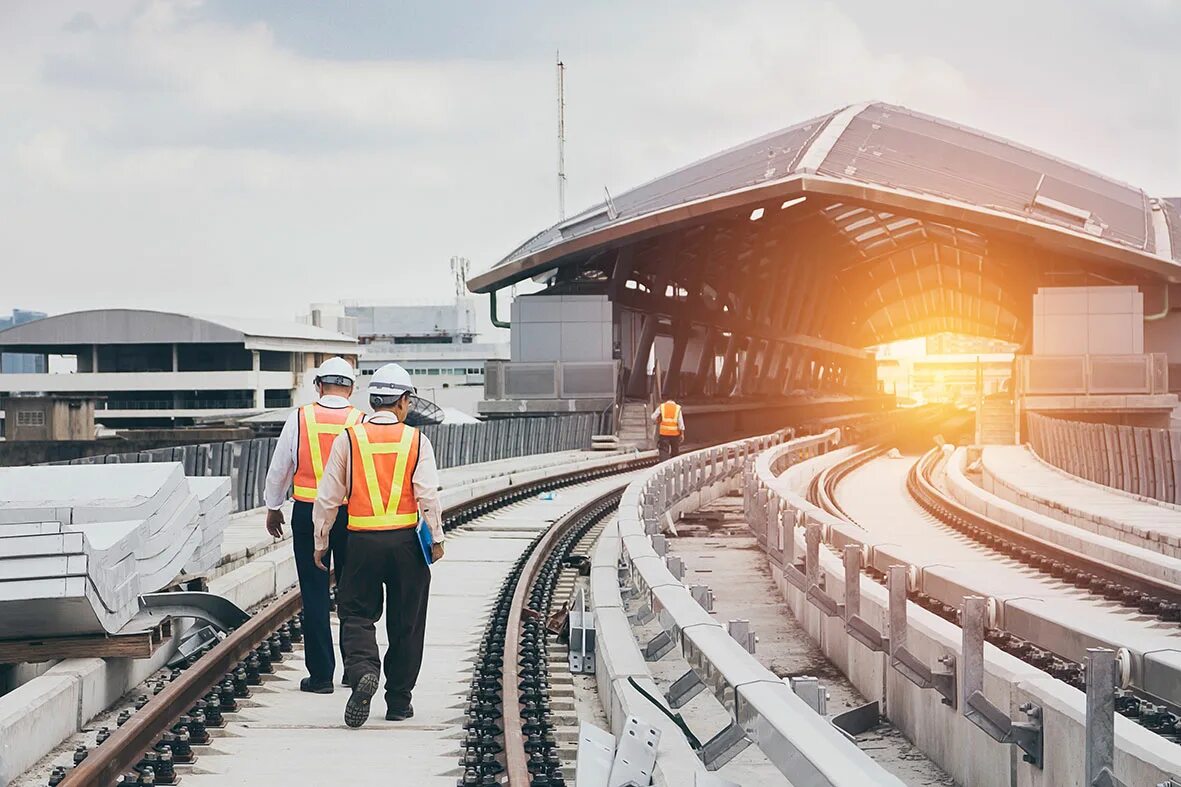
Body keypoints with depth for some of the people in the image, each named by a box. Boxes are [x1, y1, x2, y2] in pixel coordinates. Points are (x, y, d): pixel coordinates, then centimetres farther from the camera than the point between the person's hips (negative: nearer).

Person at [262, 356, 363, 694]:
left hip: (308, 512, 0)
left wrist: (273, 507, 18)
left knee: (314, 593, 4)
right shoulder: (362, 422, -5)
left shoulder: (300, 418, -3)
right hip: (351, 514, 0)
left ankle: (321, 674, 3)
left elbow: (279, 468, 5)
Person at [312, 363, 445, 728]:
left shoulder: (349, 438, -1)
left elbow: (328, 496, 2)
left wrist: (321, 541, 12)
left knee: (356, 613, 8)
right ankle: (398, 701, 15)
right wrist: (436, 538, 2)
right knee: (406, 622, 10)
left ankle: (362, 670, -21)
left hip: (363, 542, 0)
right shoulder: (416, 440, -3)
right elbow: (428, 495, -9)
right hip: (406, 540, 0)